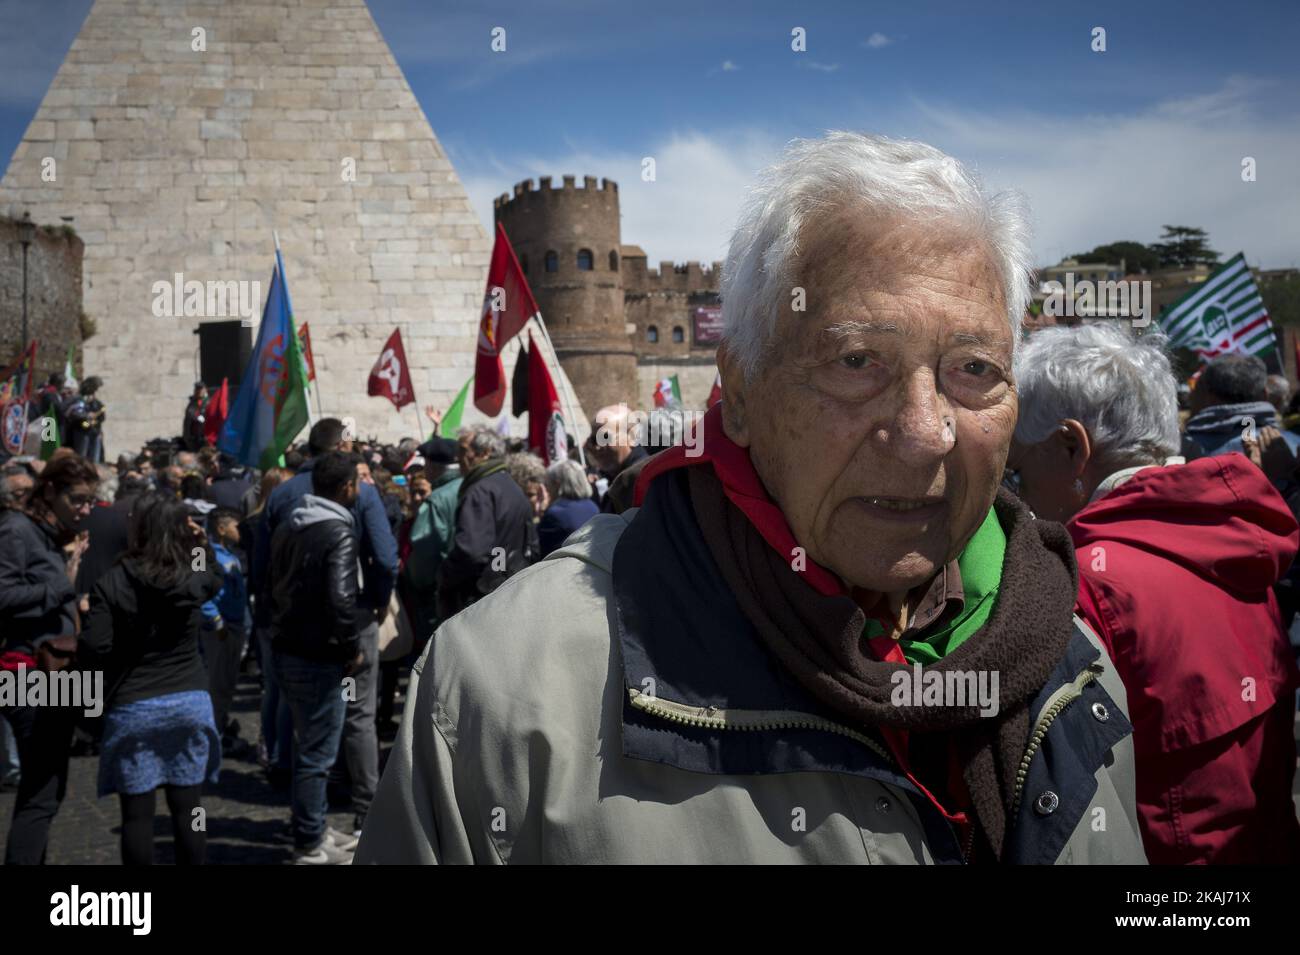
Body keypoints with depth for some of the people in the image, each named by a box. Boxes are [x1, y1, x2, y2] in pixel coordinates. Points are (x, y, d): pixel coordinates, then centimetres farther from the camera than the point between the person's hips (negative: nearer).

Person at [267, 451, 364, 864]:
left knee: (309, 745, 20)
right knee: (317, 753, 1)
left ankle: (314, 829, 32)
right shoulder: (339, 532, -17)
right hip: (318, 656, -9)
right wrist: (352, 648, -14)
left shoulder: (287, 528, 10)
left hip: (286, 649, 9)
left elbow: (272, 584, 17)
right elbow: (341, 598, -24)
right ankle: (310, 846, 10)